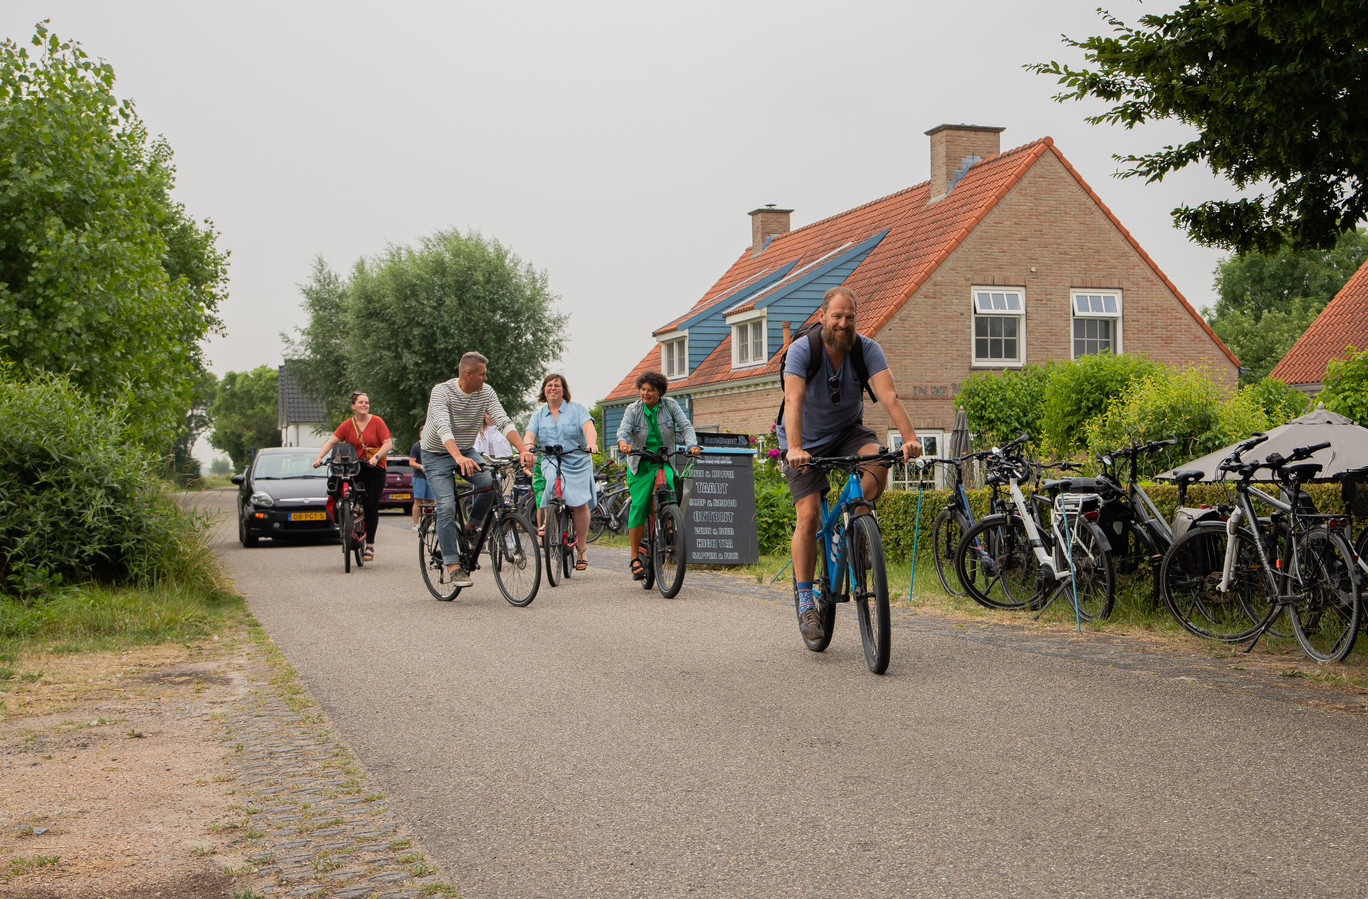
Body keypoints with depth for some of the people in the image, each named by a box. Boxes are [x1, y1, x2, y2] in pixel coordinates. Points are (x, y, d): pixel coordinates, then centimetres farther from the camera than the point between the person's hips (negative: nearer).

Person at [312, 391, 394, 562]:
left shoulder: (377, 422, 0)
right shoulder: (347, 425, 4)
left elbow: (388, 443, -6)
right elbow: (331, 441, -3)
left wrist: (376, 457, -21)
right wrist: (319, 457, -17)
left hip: (375, 468, -1)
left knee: (372, 505, -5)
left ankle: (370, 544, 2)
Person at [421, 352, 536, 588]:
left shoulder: (486, 392, -8)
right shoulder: (442, 392, -23)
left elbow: (504, 423, -17)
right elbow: (443, 428, -38)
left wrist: (523, 450, -34)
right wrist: (458, 457, -56)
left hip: (466, 452, 4)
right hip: (437, 455, -4)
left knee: (490, 482, -25)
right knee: (446, 507, -18)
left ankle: (472, 527, 0)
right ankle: (453, 565, -12)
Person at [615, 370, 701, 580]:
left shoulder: (670, 405, 0)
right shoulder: (633, 410, -1)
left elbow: (685, 425, -7)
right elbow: (624, 429, -16)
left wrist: (692, 444, -27)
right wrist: (623, 441, -40)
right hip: (640, 464, 0)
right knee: (639, 505, -11)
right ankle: (635, 557, -3)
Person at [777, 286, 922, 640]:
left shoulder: (867, 349, -16)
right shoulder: (802, 350, -22)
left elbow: (889, 395, -28)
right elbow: (793, 399, -36)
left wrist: (909, 437, -45)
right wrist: (794, 448, -51)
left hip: (847, 431, 2)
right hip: (806, 441, -2)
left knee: (878, 463, -30)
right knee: (808, 515, -14)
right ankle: (805, 600, -1)